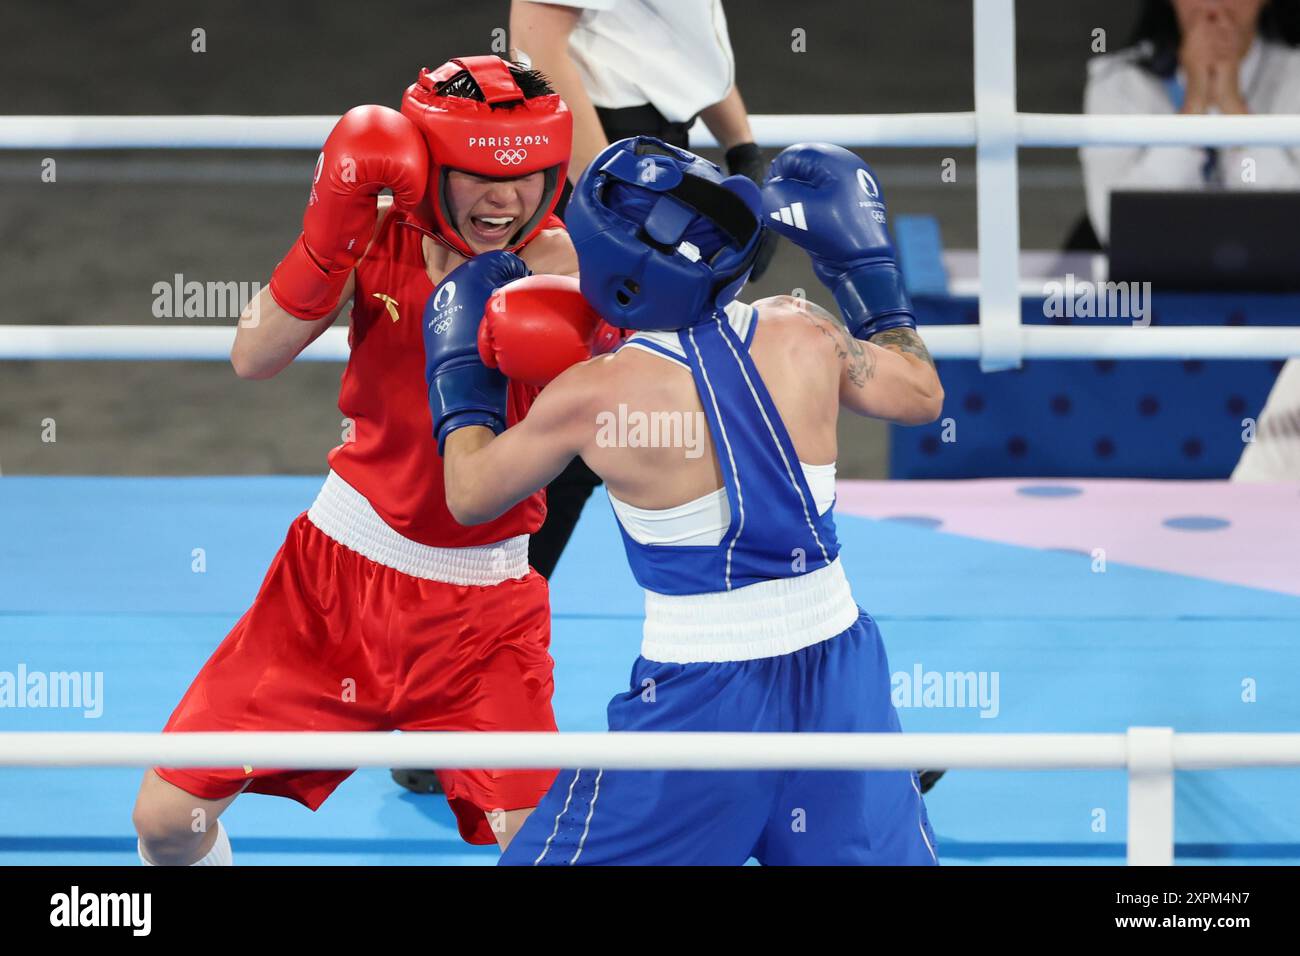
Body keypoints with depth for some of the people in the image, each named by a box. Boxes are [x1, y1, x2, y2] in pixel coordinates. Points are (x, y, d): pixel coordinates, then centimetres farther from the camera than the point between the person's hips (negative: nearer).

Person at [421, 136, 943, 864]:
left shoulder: (594, 396, -12)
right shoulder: (802, 337, -3)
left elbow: (469, 495, 5)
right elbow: (922, 393, 17)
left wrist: (459, 368, 20)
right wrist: (864, 260, 27)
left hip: (703, 690, -4)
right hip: (839, 669, 4)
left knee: (553, 851, 11)